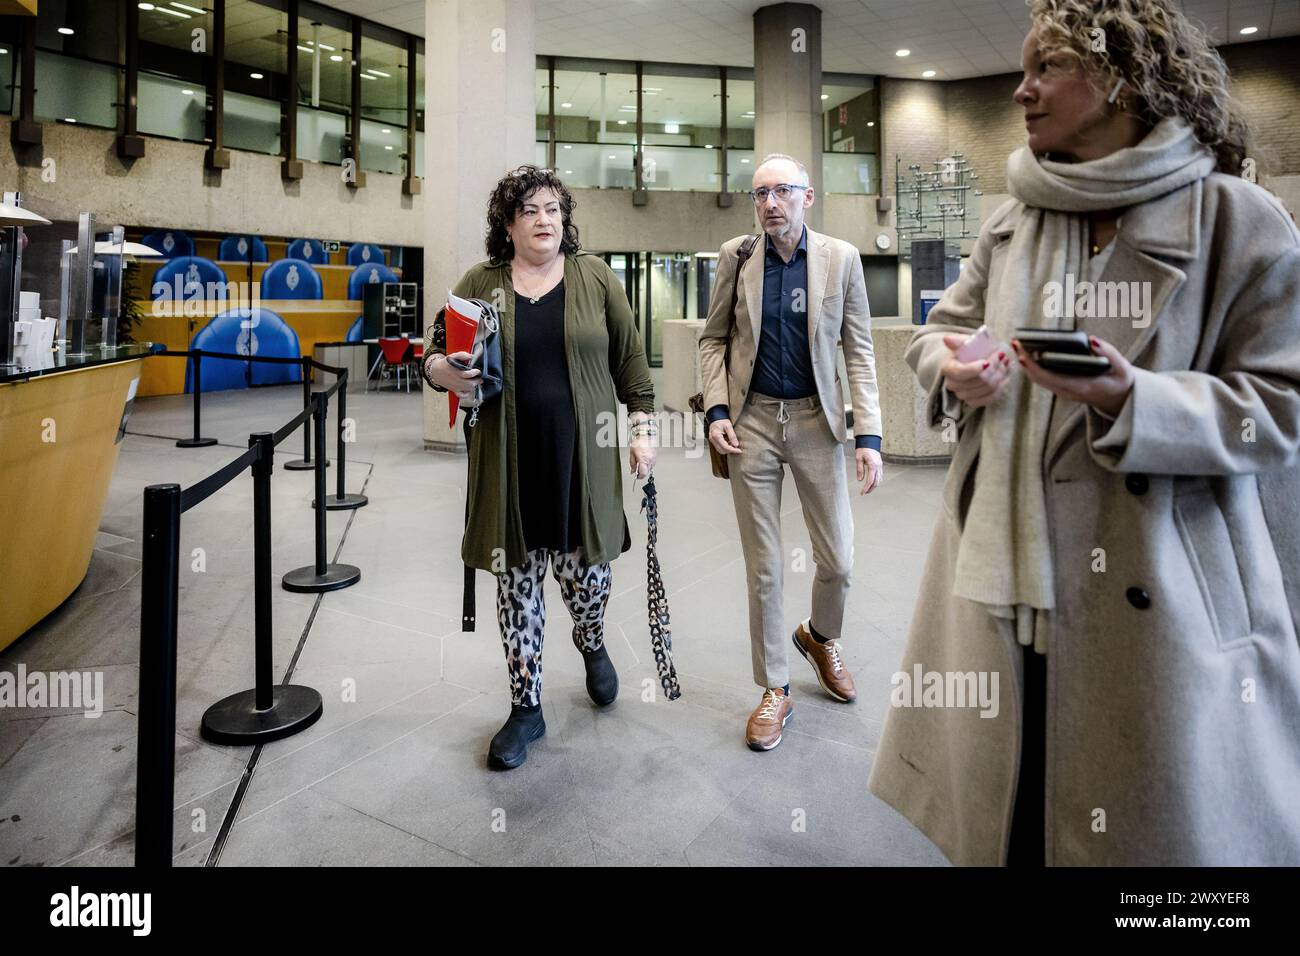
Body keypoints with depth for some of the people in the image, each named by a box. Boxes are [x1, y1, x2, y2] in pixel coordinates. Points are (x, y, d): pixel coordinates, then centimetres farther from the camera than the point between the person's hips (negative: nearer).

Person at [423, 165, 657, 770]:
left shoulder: (595, 277, 5)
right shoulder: (480, 284, 6)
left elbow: (630, 360, 7)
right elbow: (434, 352, 9)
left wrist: (642, 427, 1)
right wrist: (446, 372, -14)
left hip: (582, 456, 0)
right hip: (510, 461, 1)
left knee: (584, 567, 7)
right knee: (516, 578, 7)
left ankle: (591, 642, 43)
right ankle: (526, 706, 23)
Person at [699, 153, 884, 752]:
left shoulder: (840, 258, 0)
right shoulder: (736, 256, 2)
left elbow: (858, 350, 0)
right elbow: (714, 338, 7)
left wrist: (869, 434, -8)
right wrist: (716, 410, -7)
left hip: (816, 421, 0)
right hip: (752, 422, 0)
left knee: (838, 560, 5)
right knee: (764, 567, 5)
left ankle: (820, 636, 39)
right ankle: (774, 690, 22)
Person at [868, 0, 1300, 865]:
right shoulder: (1012, 225, 12)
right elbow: (942, 327, 19)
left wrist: (1132, 400, -24)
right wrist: (952, 370, -5)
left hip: (1159, 592, -4)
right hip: (1006, 573, 4)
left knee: (1151, 824, 9)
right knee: (1002, 811, 14)